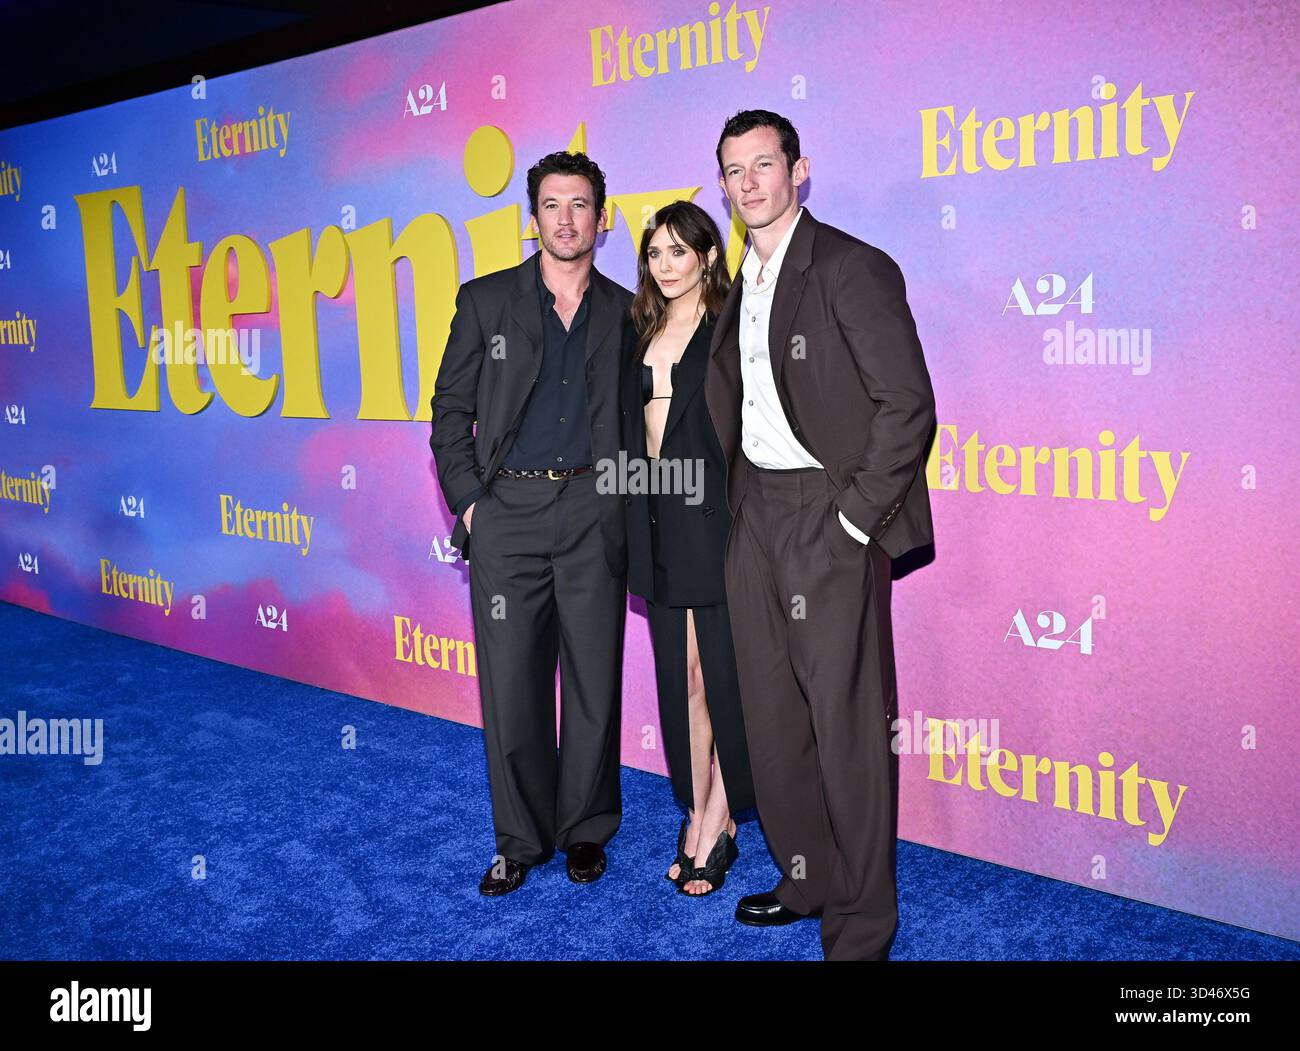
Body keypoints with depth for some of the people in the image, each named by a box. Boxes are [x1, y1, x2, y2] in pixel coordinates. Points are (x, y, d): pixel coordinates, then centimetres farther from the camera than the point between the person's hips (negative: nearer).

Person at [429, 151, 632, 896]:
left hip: (593, 514, 1)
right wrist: (466, 499, -2)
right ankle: (521, 839, 19)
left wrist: (628, 505, 3)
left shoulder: (626, 312, 9)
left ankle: (586, 831, 23)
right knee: (511, 683, 3)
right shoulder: (486, 300, 7)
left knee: (595, 680, 6)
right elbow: (451, 410, 7)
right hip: (507, 510, 0)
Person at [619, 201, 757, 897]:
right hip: (658, 523, 6)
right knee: (681, 675, 10)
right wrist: (634, 526, 11)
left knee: (721, 671, 0)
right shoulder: (641, 332, 14)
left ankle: (714, 827, 12)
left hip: (717, 519, -6)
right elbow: (630, 426, 16)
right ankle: (701, 820, 21)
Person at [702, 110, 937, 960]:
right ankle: (806, 879, 32)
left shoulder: (852, 268, -9)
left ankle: (860, 926, 14)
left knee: (847, 724, -2)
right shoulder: (743, 286, 15)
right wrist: (743, 508, 11)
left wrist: (853, 521, -15)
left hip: (829, 520, -8)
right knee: (773, 717, 14)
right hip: (757, 516, 8)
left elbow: (909, 408, -15)